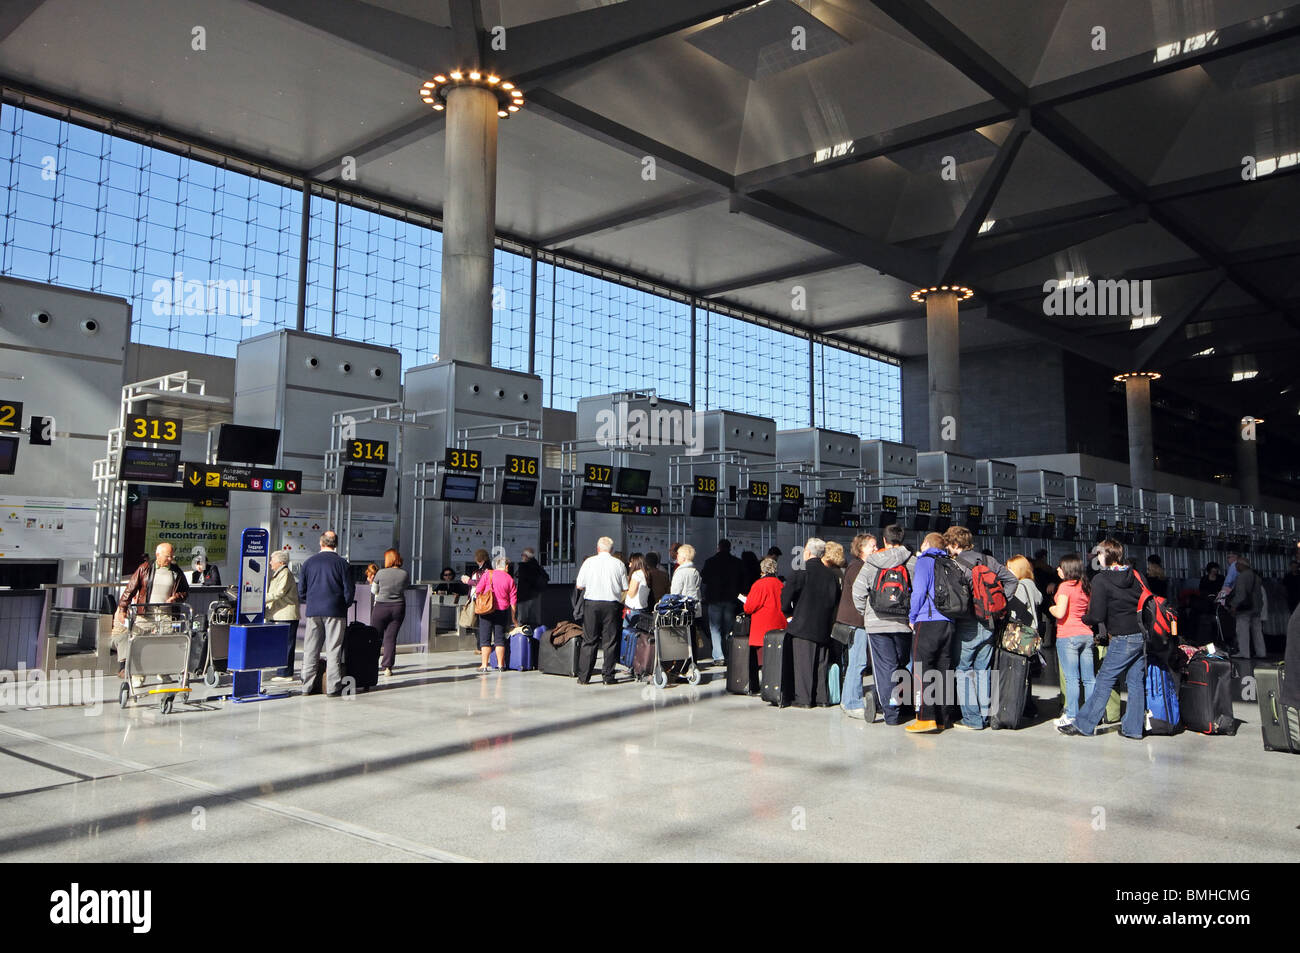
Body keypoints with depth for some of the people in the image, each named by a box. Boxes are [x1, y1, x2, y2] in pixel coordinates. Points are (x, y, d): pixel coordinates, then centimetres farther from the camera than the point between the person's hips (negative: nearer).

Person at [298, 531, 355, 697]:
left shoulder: (308, 563, 5)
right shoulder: (342, 563, -4)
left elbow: (301, 590, 7)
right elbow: (349, 590, -4)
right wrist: (344, 605, 13)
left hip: (313, 611, 3)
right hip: (335, 612, -3)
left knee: (310, 650, 9)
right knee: (333, 649, 1)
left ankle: (307, 686, 13)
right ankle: (333, 687, 0)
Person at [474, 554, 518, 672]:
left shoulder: (487, 574, -2)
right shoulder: (509, 579, 3)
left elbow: (477, 591, -4)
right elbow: (513, 600, 4)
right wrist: (513, 618, 10)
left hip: (486, 610, -2)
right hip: (502, 611, 2)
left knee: (485, 638, 3)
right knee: (500, 638, 8)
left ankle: (484, 665, 3)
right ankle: (500, 665, 10)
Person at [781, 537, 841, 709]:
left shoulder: (800, 573, -12)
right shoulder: (832, 574, 3)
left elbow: (785, 598, -14)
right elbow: (837, 600, 10)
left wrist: (790, 614, 3)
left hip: (803, 625, -5)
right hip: (824, 627, 5)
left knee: (803, 663, 0)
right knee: (821, 664, 12)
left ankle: (804, 699, 1)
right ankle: (822, 697, 16)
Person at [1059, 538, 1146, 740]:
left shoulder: (1101, 579, -9)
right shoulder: (1134, 575, 8)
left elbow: (1097, 615, -12)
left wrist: (1085, 618, 7)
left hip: (1123, 638, -6)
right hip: (1142, 635, 6)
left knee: (1104, 681, -2)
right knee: (1137, 681, 10)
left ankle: (1084, 724, 2)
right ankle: (1133, 728, 13)